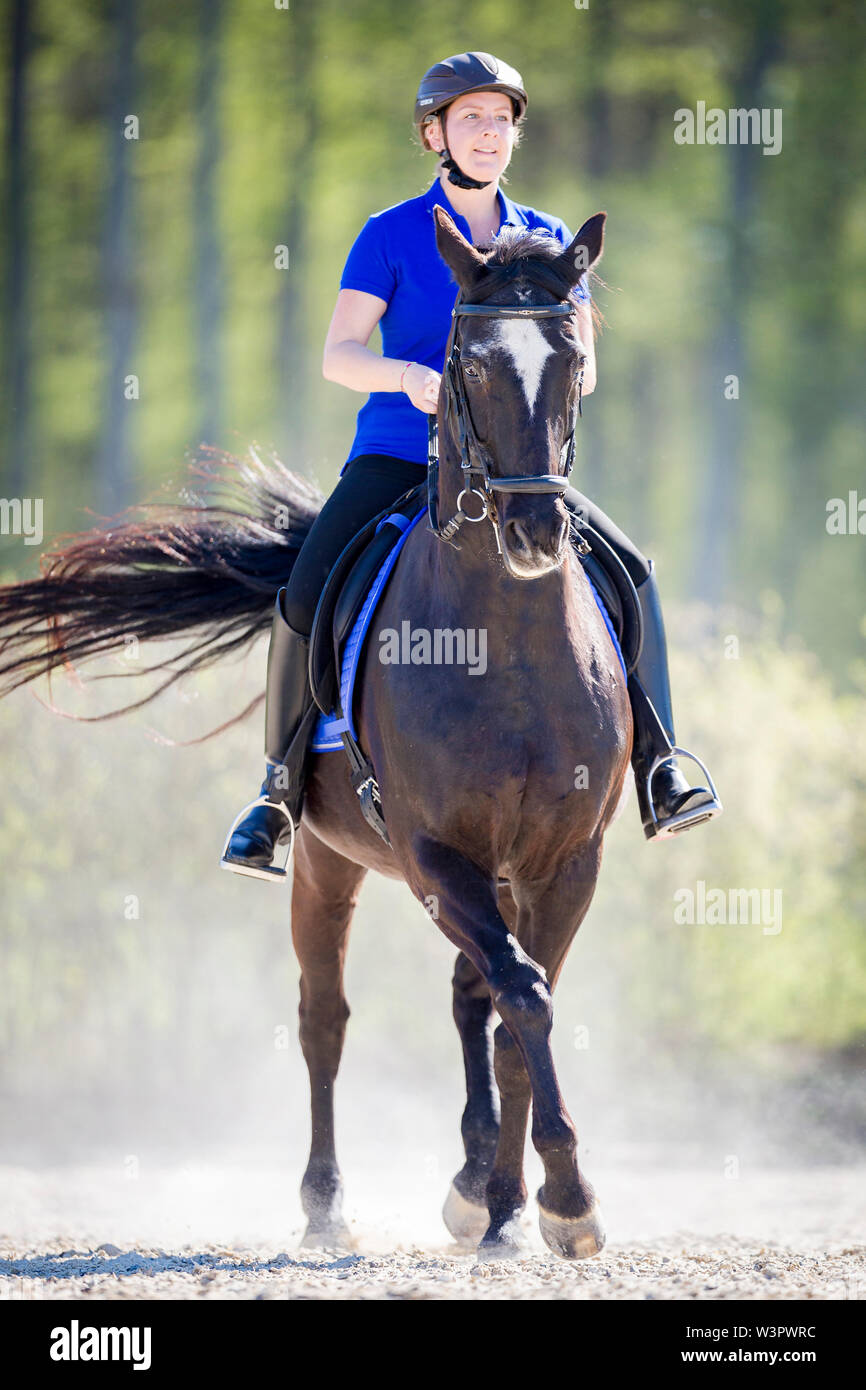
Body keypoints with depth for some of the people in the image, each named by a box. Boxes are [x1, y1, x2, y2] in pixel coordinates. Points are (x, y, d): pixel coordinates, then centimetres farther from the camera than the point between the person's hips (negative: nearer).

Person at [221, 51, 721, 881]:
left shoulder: (548, 242, 10)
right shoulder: (391, 237, 1)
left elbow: (582, 366, 9)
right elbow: (337, 355, -7)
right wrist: (409, 375, -27)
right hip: (396, 455, -2)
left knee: (628, 570, -19)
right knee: (305, 597, -23)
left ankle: (660, 778, -17)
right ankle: (281, 789, -5)